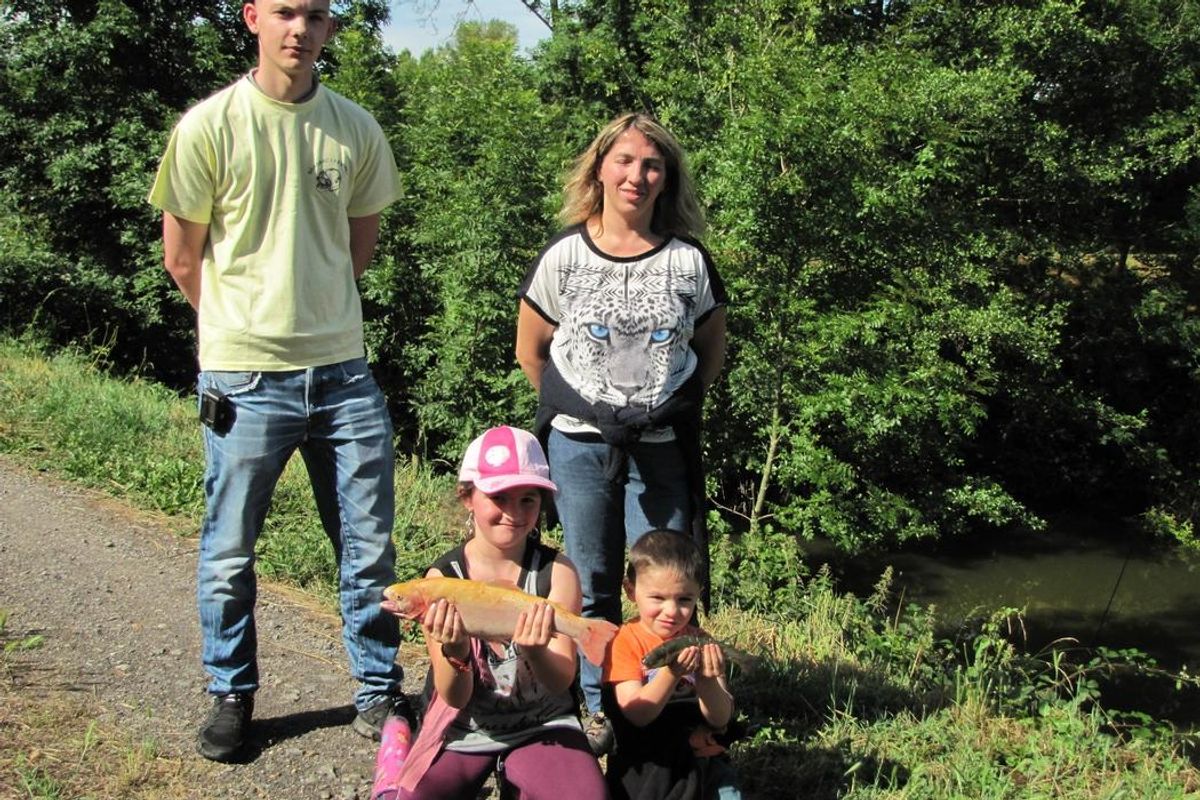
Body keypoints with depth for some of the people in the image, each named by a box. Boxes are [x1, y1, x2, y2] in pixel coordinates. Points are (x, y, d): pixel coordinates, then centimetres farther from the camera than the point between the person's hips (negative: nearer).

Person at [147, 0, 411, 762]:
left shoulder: (356, 129, 3)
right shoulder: (209, 126, -6)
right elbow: (182, 255, 2)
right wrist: (245, 322, 11)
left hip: (343, 370, 3)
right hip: (246, 376, -2)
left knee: (370, 548, 8)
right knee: (229, 555, 8)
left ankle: (379, 692, 25)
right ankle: (232, 696, 28)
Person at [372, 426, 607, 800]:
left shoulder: (557, 571, -11)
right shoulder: (442, 577, -11)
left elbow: (561, 681, -15)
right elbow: (454, 697, -12)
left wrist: (534, 651, -37)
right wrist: (455, 654, -34)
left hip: (543, 727, 0)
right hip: (463, 731, 0)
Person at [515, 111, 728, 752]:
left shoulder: (689, 261, -1)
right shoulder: (564, 256, -2)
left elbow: (710, 352, 13)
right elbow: (530, 350, 8)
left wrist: (673, 408, 8)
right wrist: (577, 408, 10)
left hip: (662, 450, 0)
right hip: (578, 446, 0)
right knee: (593, 586, 10)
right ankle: (598, 708, 24)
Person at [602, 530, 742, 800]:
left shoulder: (701, 643, 5)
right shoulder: (626, 641, -5)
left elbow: (721, 719, -2)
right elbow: (636, 714, -17)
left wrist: (706, 681, -22)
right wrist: (671, 673, -32)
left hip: (702, 756, 3)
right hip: (645, 763, -3)